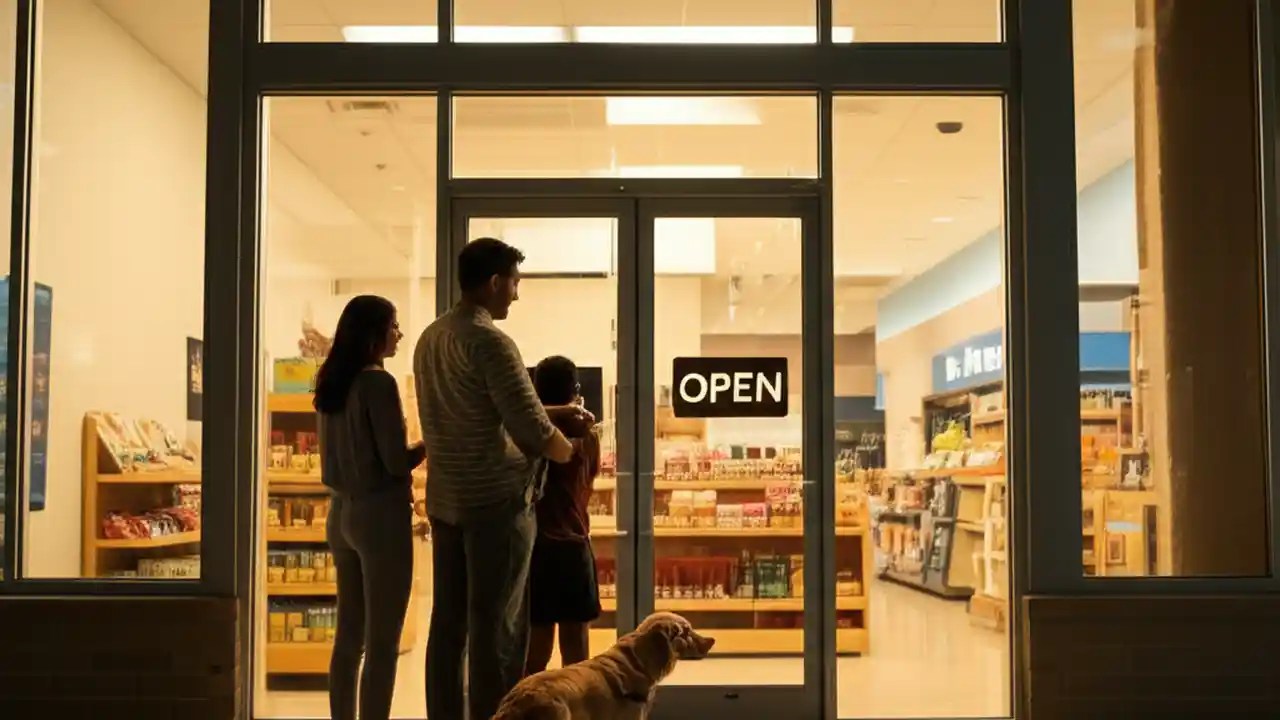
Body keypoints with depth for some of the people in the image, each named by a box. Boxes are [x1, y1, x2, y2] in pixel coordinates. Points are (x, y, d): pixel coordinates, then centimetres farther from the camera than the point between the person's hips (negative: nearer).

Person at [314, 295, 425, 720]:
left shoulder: (331, 382, 9)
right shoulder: (378, 383, -14)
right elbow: (396, 461, -16)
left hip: (342, 511, 8)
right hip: (380, 514, -8)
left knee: (349, 636, 15)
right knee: (382, 642, -2)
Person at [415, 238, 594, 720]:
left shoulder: (431, 338, 12)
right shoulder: (489, 340, -16)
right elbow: (530, 427, -17)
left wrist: (554, 413, 19)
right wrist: (570, 451, 3)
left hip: (445, 498, 8)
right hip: (496, 498, -8)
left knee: (448, 620, 12)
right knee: (496, 626, -2)